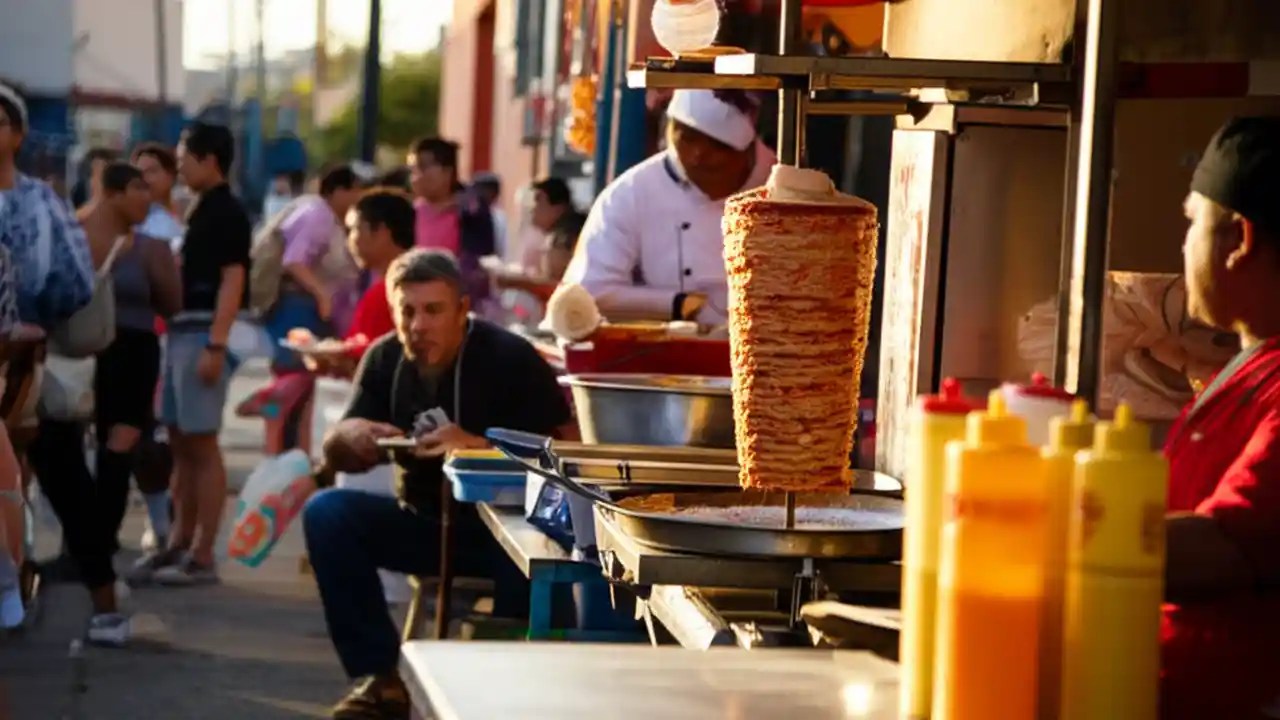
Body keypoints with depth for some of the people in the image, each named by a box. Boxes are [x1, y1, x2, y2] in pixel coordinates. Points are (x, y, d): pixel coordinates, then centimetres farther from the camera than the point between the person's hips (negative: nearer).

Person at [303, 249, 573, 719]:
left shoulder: (510, 359, -15)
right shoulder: (384, 359, 0)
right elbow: (335, 457, 6)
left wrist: (477, 447, -36)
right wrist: (349, 435, -20)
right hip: (422, 523, 5)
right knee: (326, 513, -18)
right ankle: (382, 675, -13)